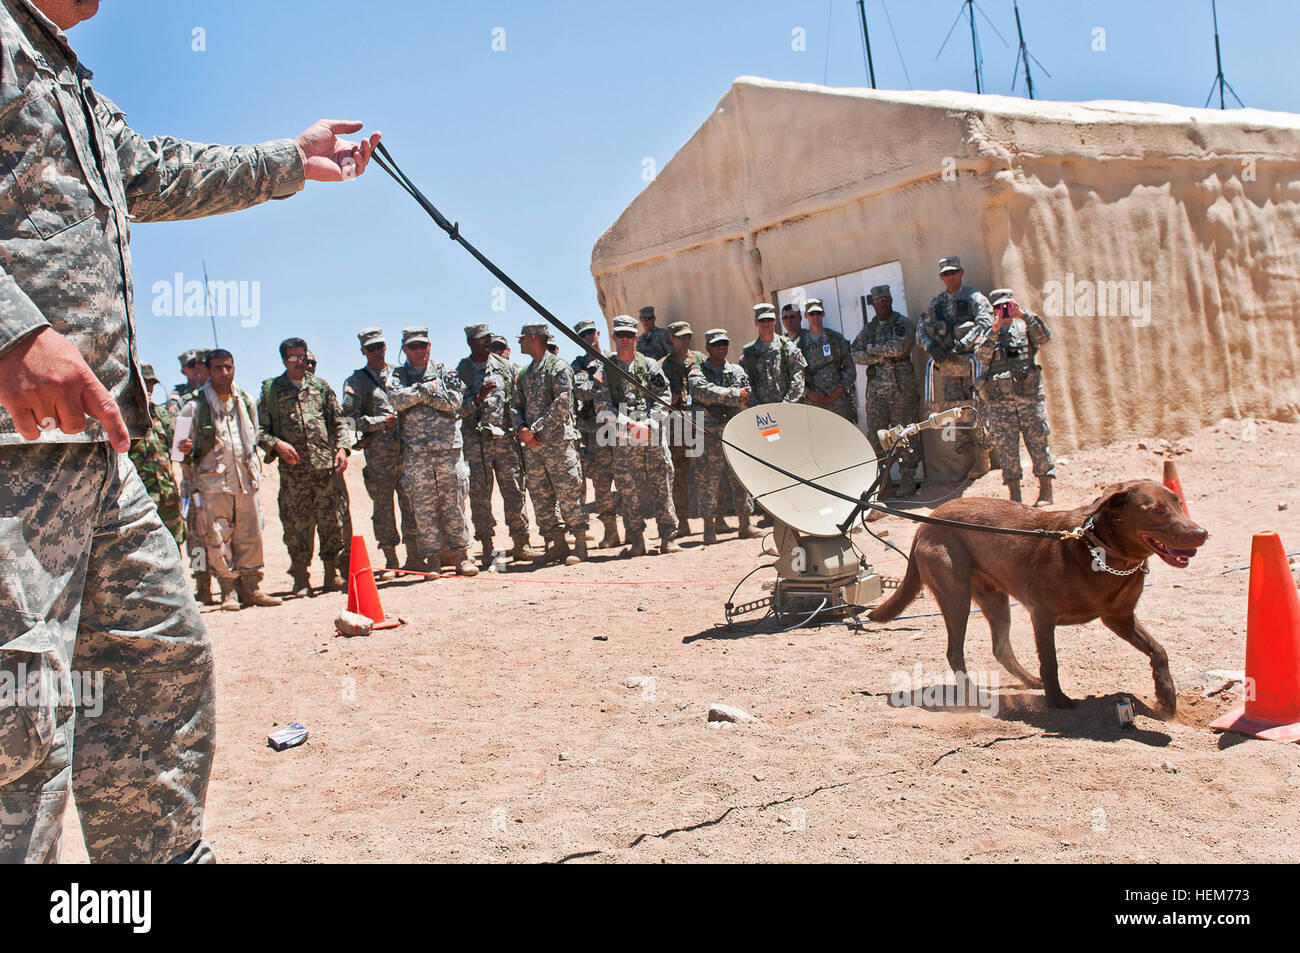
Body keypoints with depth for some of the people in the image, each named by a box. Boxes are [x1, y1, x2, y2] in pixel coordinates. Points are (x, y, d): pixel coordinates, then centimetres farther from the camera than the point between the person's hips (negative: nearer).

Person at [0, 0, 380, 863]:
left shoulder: (75, 89, 27)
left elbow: (155, 174, 39)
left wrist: (290, 161, 45)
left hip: (92, 433, 11)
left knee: (163, 649, 15)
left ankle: (160, 854, 26)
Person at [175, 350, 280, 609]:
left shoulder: (246, 401, 12)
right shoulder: (195, 405, -1)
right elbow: (182, 443, 4)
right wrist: (185, 448, -18)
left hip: (246, 480, 4)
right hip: (213, 482, -4)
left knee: (251, 535, 5)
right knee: (218, 539, -4)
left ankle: (250, 588, 15)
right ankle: (228, 590, 7)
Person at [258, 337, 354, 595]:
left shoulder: (320, 386, 14)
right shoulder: (270, 389, 7)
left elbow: (339, 421, 16)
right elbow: (259, 429, 5)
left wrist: (342, 448, 3)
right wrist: (276, 444, -12)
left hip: (327, 466, 2)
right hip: (293, 469, -2)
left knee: (333, 519, 1)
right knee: (295, 523, -1)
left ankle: (332, 573, 12)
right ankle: (300, 576, 9)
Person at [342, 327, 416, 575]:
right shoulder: (356, 381, 4)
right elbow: (350, 418, -4)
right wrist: (382, 422, -11)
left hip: (406, 447, 3)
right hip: (377, 451, -3)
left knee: (411, 501, 3)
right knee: (383, 506, 0)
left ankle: (414, 556, 12)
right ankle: (390, 560, 7)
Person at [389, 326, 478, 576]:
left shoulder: (445, 372, 11)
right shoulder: (399, 376, 11)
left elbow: (456, 401, -4)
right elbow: (397, 400, -10)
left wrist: (425, 395, -8)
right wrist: (428, 388, -8)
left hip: (448, 447, 0)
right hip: (415, 452, 0)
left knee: (453, 503, 2)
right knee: (423, 506, 1)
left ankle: (460, 554, 8)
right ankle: (432, 557, 7)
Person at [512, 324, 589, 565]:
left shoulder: (558, 366, -5)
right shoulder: (525, 373, 19)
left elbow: (562, 404, -14)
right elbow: (517, 404, 18)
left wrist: (536, 430, -15)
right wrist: (521, 428, -3)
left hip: (558, 440, -8)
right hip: (532, 445, 8)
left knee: (568, 492, -6)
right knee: (540, 495, 7)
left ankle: (580, 545, 0)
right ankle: (557, 544, 13)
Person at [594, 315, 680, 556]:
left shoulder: (650, 365, 10)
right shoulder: (605, 371, 9)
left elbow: (664, 396, 4)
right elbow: (602, 405, 0)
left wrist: (649, 422, -9)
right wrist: (626, 422, -12)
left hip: (653, 436, 0)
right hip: (623, 439, 0)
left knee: (661, 485, -2)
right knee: (628, 488, 0)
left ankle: (669, 538, 3)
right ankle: (636, 541, 7)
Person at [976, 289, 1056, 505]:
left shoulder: (1025, 327, 9)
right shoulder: (988, 334, 10)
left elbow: (1045, 337, -10)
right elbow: (982, 356, -7)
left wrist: (1024, 315, -17)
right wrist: (994, 332, -18)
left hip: (1029, 397, -1)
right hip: (1000, 402, 1)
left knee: (1038, 443, 0)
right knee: (1006, 448, 1)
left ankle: (1046, 491, 8)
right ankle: (1014, 495, 9)